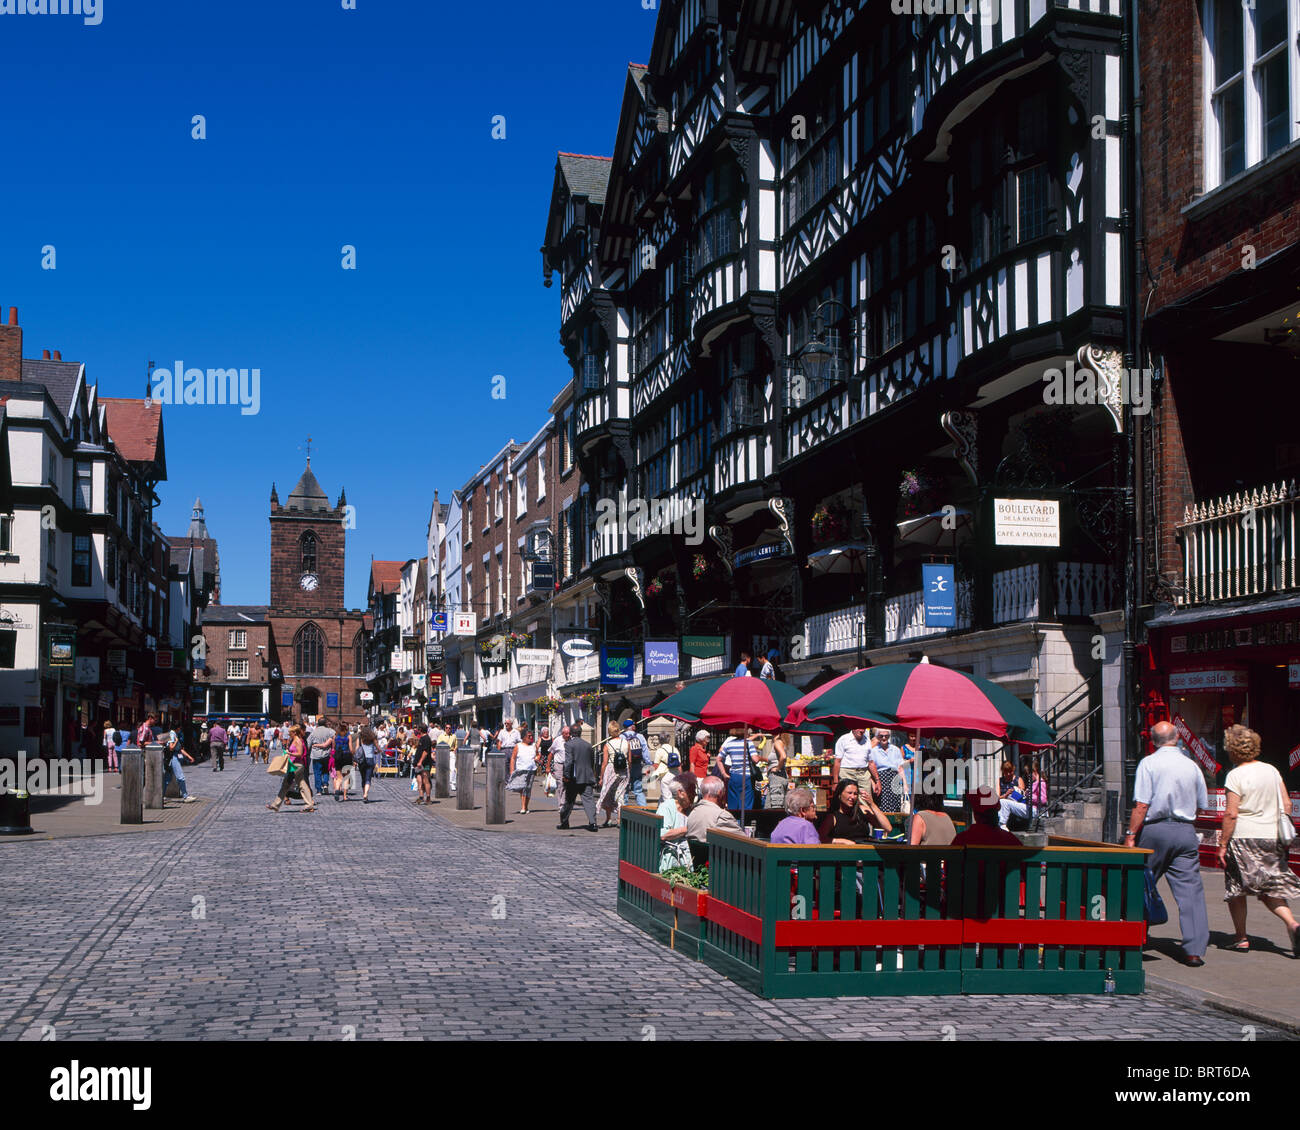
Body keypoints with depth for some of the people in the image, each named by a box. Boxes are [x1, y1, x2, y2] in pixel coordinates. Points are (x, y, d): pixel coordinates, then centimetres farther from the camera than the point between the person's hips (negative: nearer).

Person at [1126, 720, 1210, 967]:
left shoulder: (1149, 763, -5)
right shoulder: (1192, 766, 7)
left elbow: (1141, 805, -11)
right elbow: (1202, 806, 13)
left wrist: (1131, 834, -7)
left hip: (1155, 830, -2)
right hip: (1186, 832, 3)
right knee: (1191, 890, -1)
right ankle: (1194, 950, -6)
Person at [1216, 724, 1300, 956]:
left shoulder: (1236, 775, -11)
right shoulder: (1271, 770, 7)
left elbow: (1231, 814, -15)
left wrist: (1223, 845, -9)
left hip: (1244, 837, -6)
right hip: (1272, 838, 6)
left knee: (1236, 889, 8)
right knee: (1269, 890, 13)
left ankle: (1241, 939, 10)